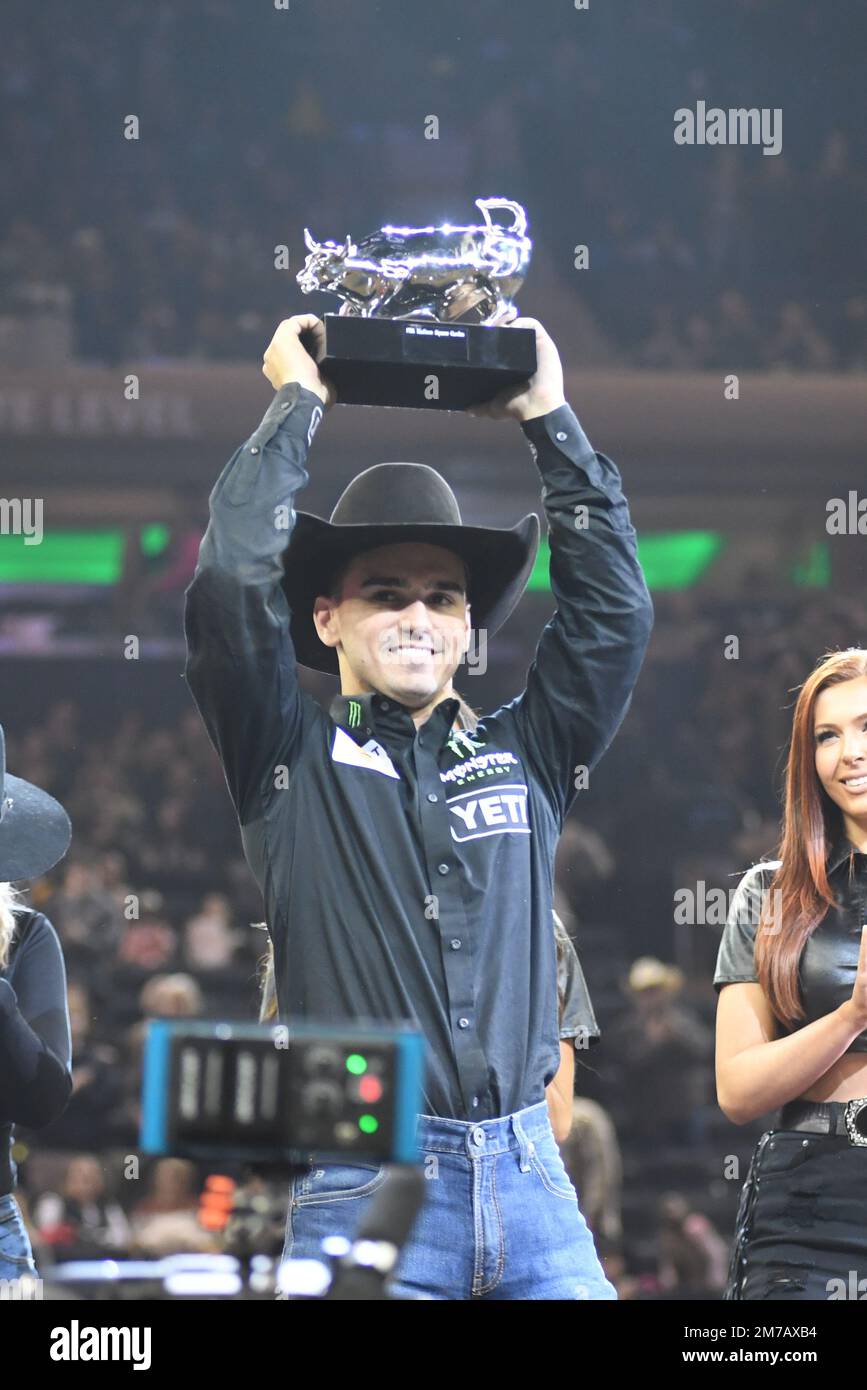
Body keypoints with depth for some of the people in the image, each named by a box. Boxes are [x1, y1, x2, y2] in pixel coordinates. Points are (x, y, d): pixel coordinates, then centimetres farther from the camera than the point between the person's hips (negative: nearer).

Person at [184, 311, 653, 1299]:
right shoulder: (292, 759, 8)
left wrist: (549, 420, 15)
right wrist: (298, 404, 6)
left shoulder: (525, 754, 18)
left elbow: (614, 605, 14)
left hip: (529, 1177, 3)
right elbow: (231, 584, -3)